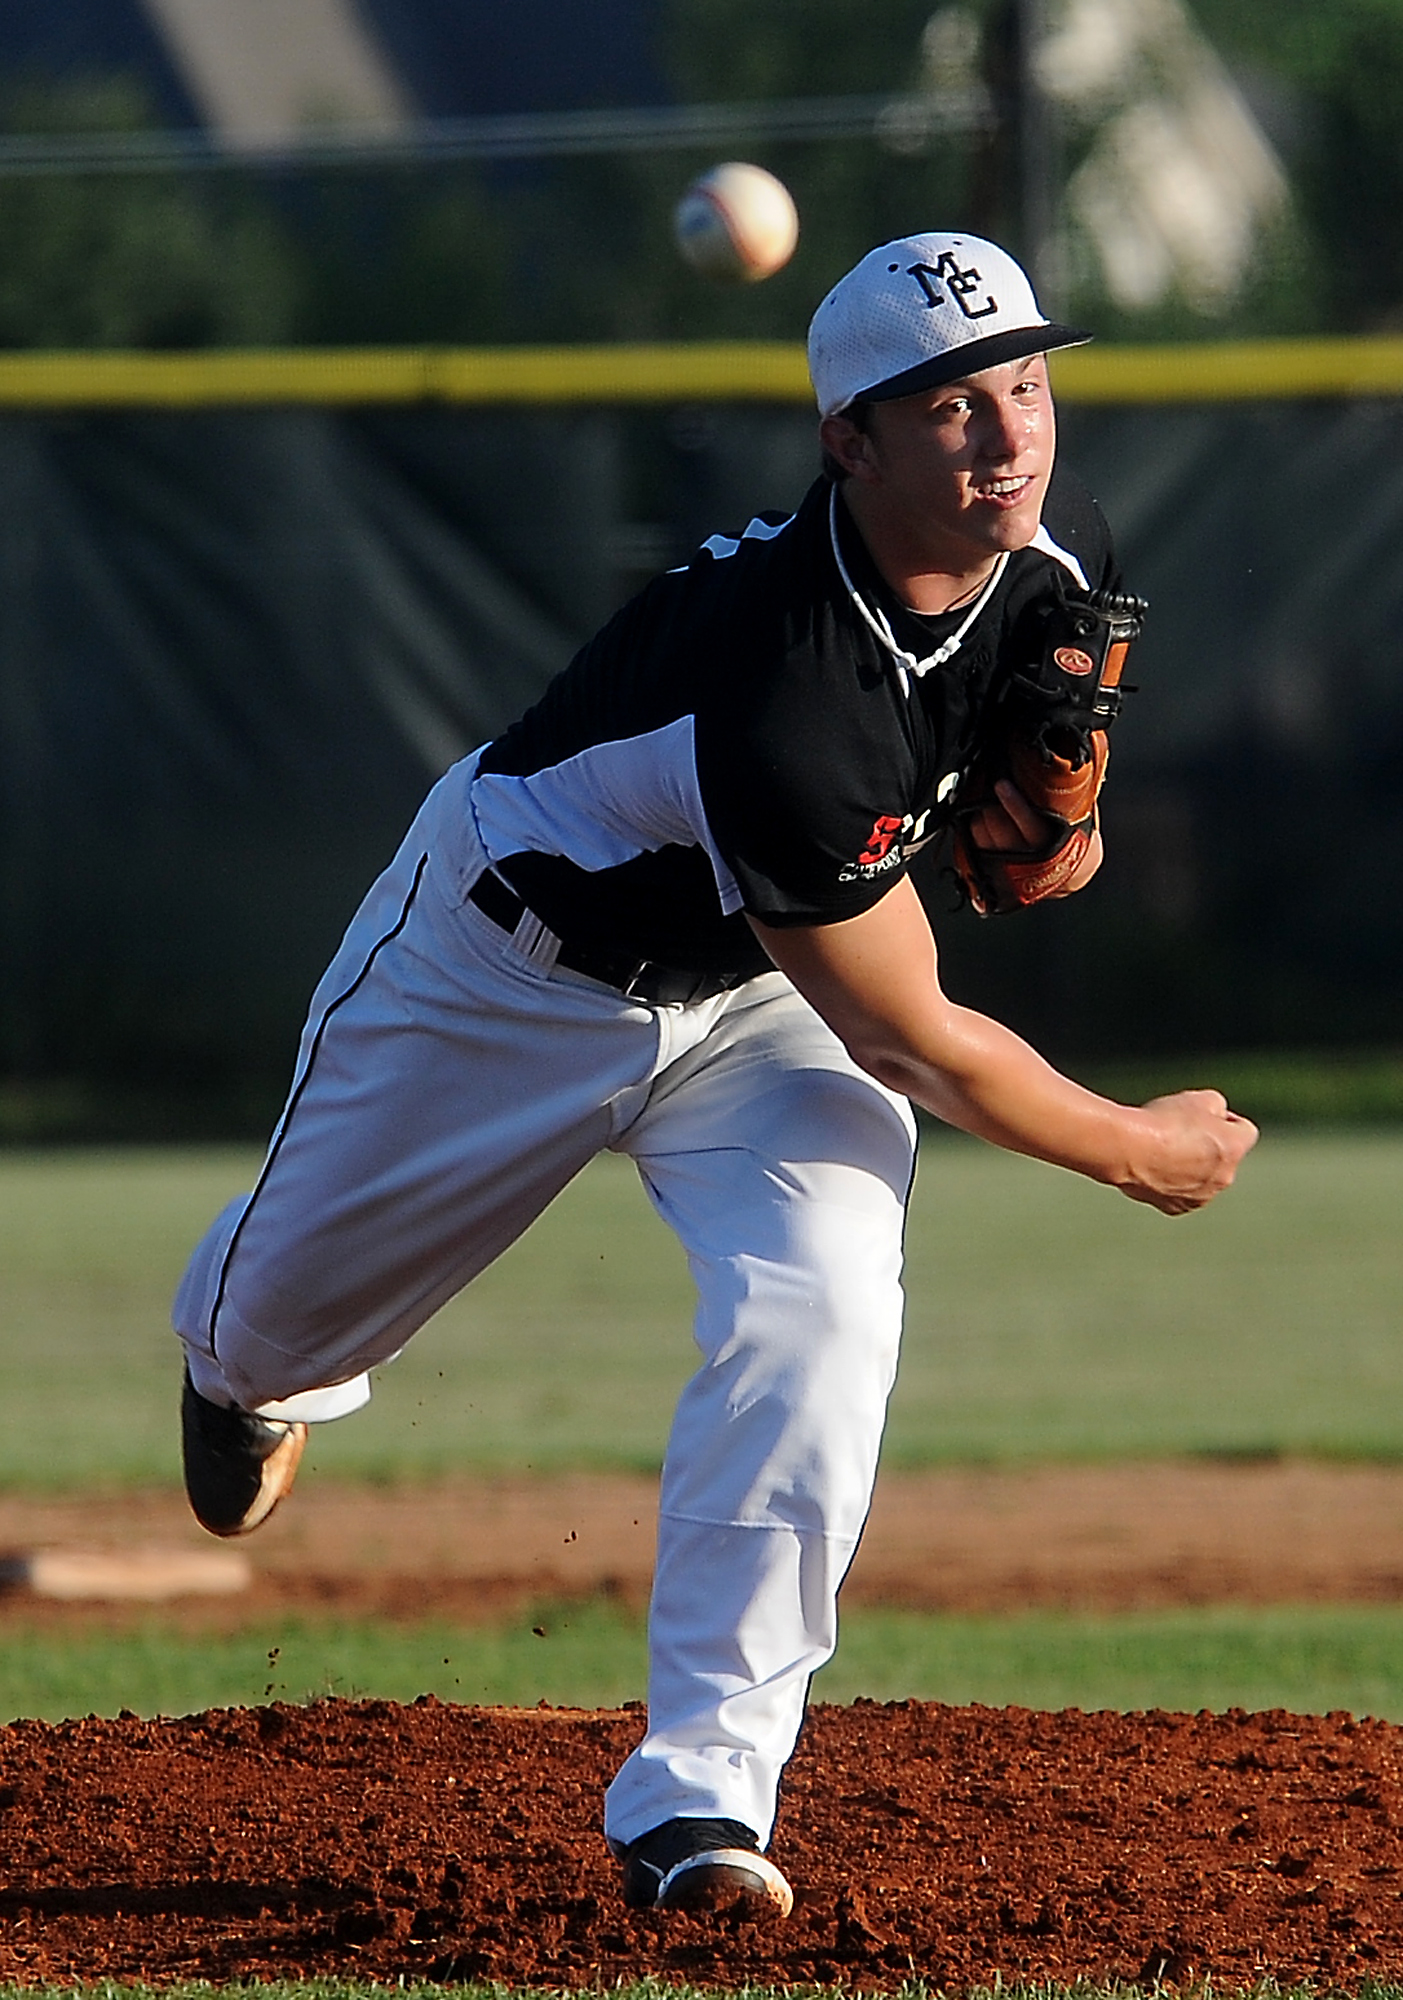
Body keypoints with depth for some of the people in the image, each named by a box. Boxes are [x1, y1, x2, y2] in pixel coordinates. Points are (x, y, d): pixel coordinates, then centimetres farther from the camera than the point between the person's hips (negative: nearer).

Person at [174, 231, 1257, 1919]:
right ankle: (248, 1369, 60)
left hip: (758, 987, 4)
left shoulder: (1060, 550, -20)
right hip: (515, 956, -4)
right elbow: (906, 1040, -31)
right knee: (285, 1312, 18)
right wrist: (1136, 1154, -17)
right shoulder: (786, 703, -43)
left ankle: (697, 1799, -17)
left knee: (819, 1314, -23)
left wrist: (1050, 806, -16)